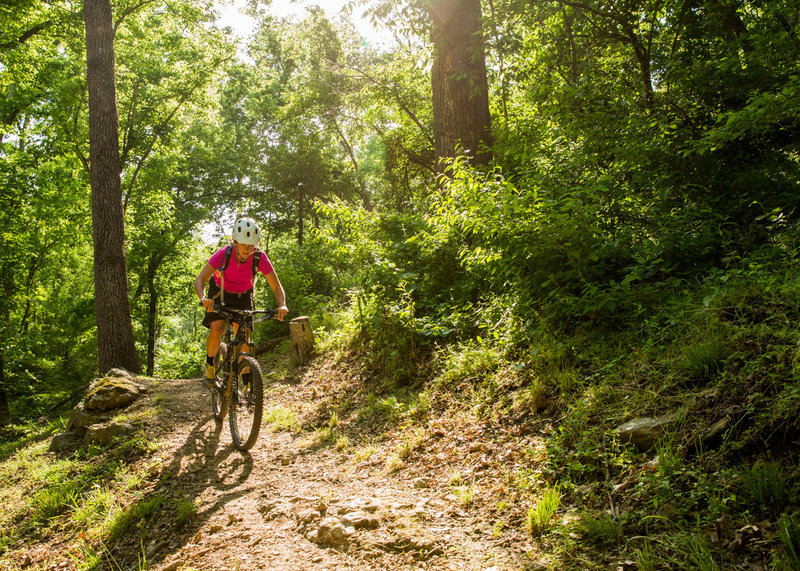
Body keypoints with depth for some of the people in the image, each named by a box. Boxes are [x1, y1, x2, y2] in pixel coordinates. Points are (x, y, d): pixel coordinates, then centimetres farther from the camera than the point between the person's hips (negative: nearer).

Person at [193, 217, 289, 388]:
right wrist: (203, 298, -52)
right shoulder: (223, 253, -30)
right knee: (216, 330, -22)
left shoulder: (260, 258, -27)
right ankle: (210, 364, 7)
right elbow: (199, 280, -32)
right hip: (220, 293, -1)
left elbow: (276, 286, -21)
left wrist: (282, 305, -40)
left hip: (243, 297, 1)